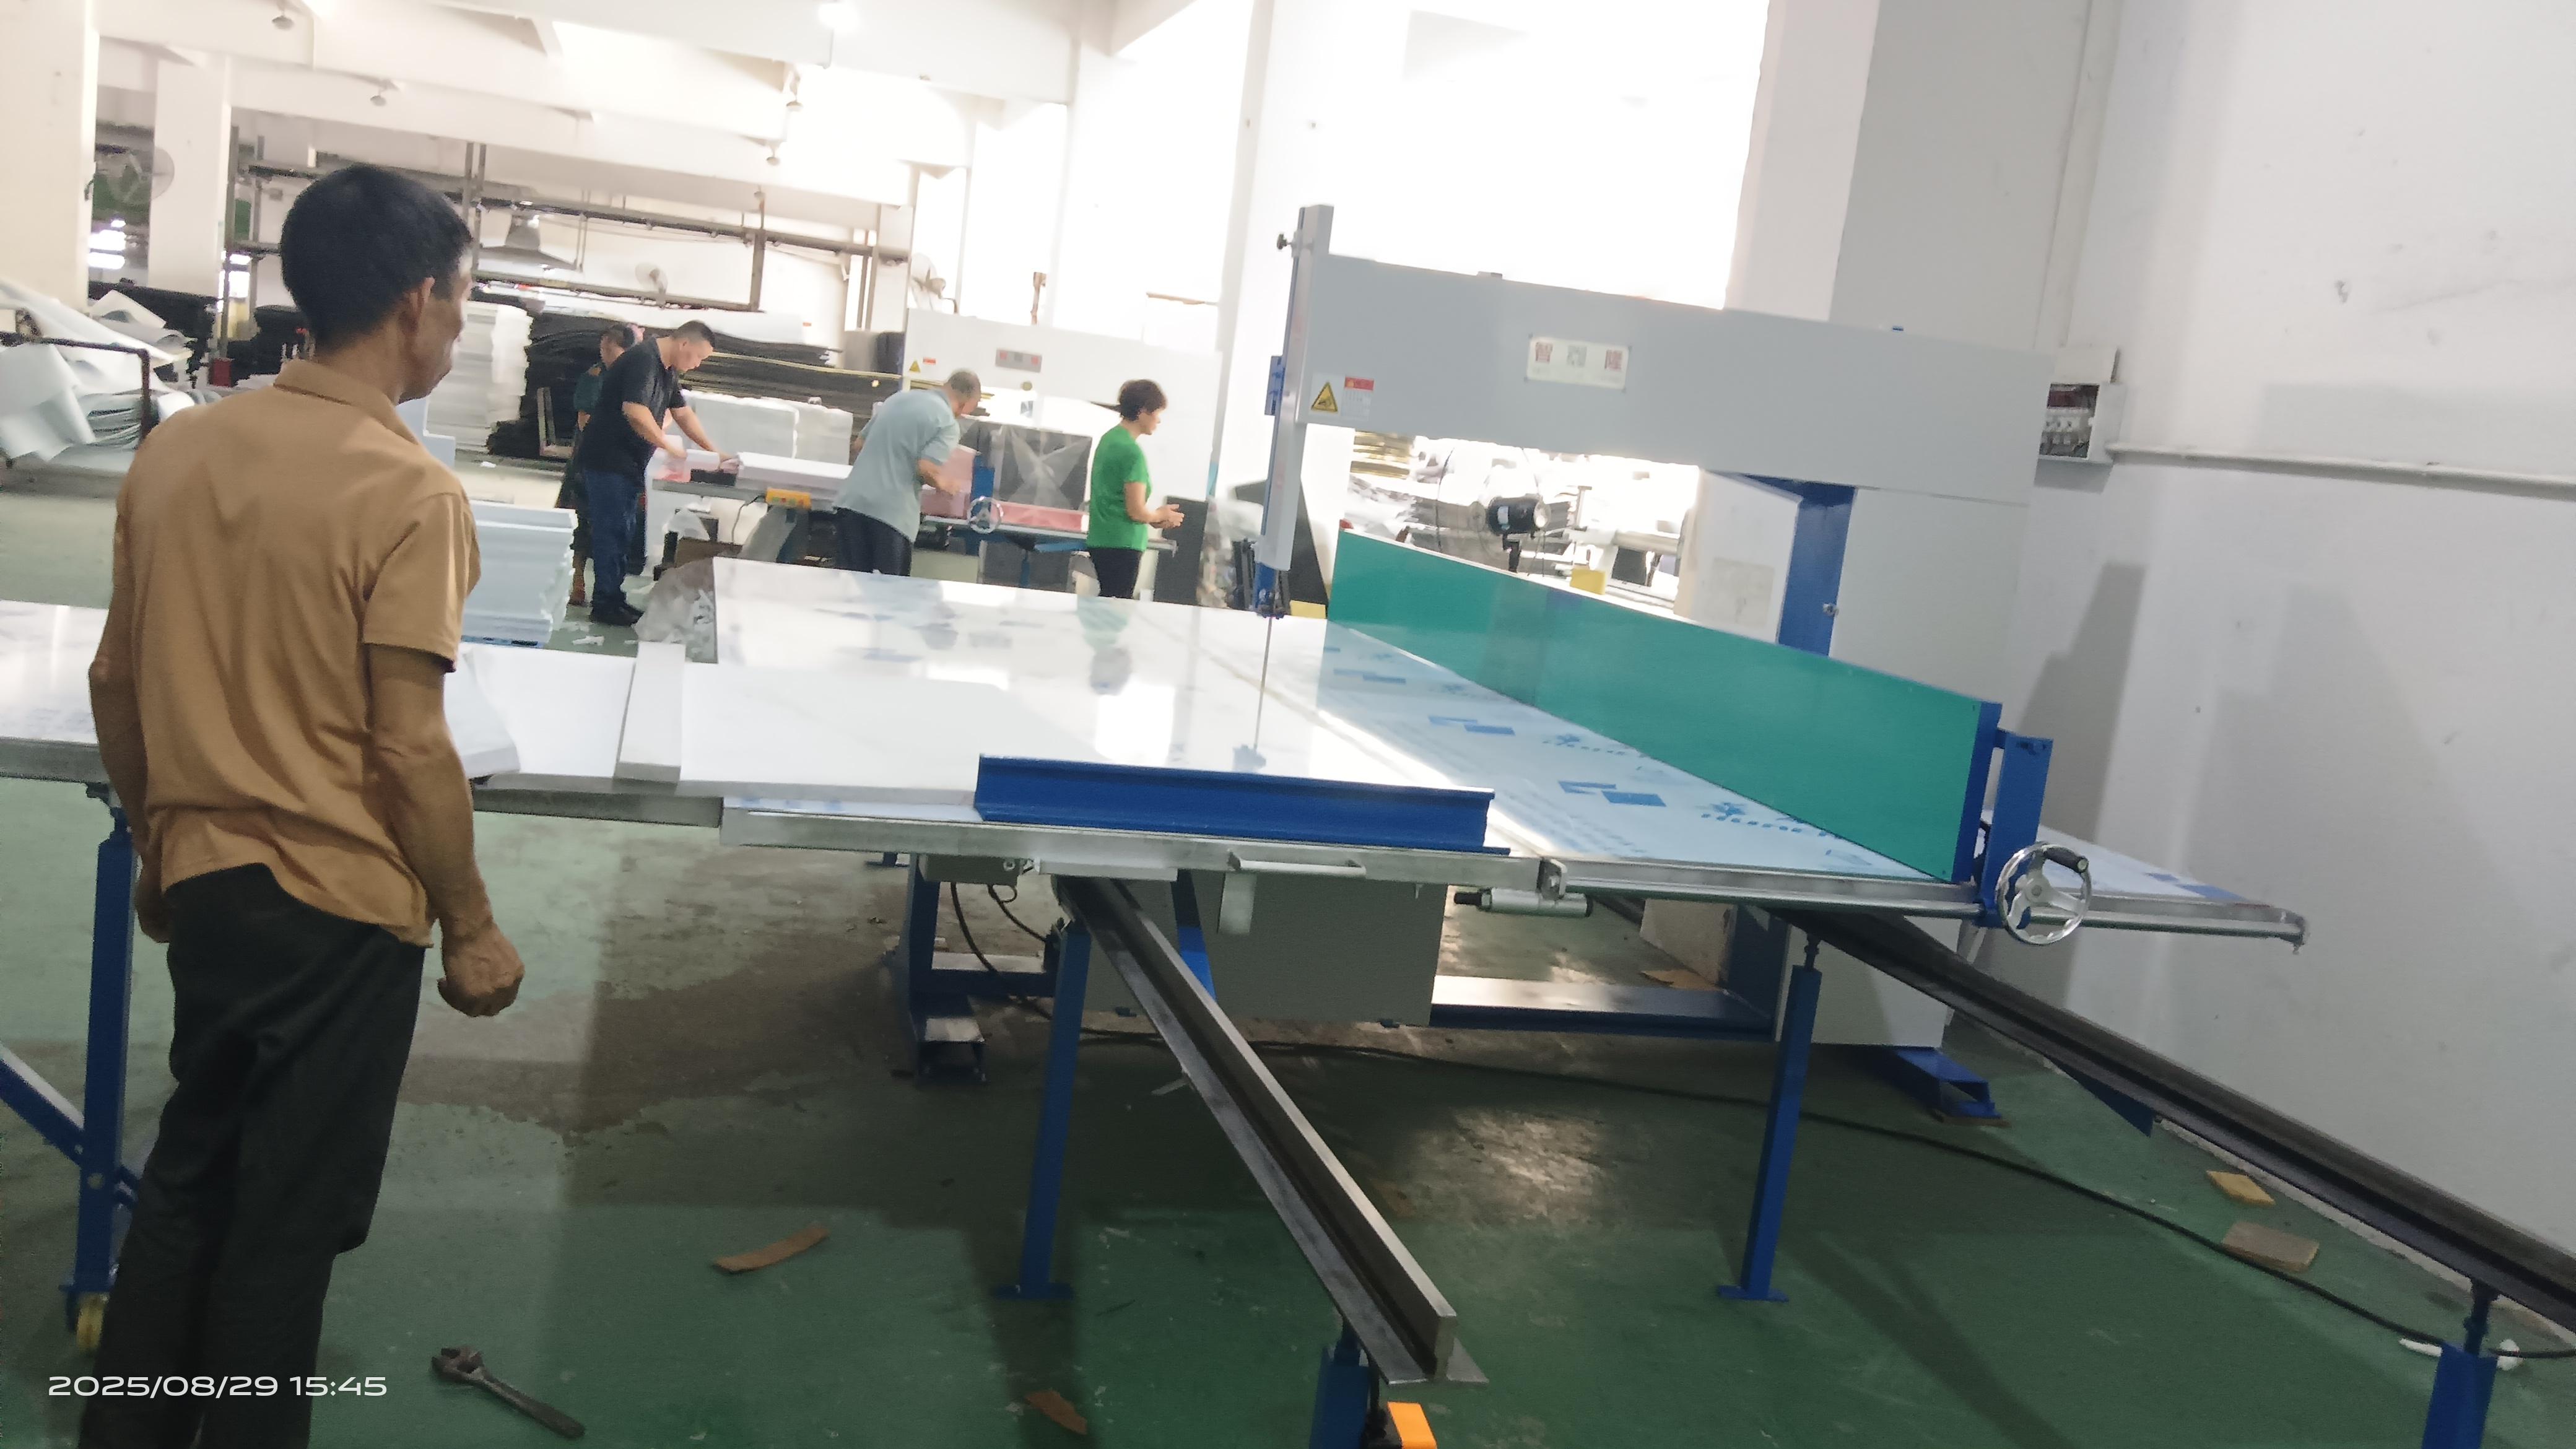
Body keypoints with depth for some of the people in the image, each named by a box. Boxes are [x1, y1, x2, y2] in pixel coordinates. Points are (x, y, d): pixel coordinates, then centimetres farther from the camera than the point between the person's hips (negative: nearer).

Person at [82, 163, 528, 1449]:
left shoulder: (175, 450, 1)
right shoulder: (408, 491, -19)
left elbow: (112, 683, 7)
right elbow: (409, 749, -20)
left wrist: (158, 846, 20)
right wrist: (472, 930, -9)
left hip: (204, 885, 7)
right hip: (343, 905, -6)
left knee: (190, 1171, 24)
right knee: (291, 1213, 11)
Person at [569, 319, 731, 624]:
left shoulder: (667, 370, 13)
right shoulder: (643, 360, -19)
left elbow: (683, 413, 21)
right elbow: (634, 411, -32)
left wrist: (714, 452, 16)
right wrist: (669, 447, -23)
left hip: (627, 464, 10)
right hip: (607, 461, -10)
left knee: (626, 530, 14)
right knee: (612, 530, -6)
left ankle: (612, 597, 21)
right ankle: (605, 603, 0)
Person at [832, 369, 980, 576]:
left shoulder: (898, 398, 18)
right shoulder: (947, 423, -3)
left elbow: (860, 444, 25)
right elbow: (925, 468, -15)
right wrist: (942, 484, 5)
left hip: (851, 502, 6)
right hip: (892, 513, -6)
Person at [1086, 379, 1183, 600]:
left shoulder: (1109, 438, 9)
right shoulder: (1132, 453, -17)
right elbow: (1137, 511, -17)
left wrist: (1154, 518, 12)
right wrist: (1162, 515, 3)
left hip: (1101, 539, 9)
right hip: (1122, 545, -9)